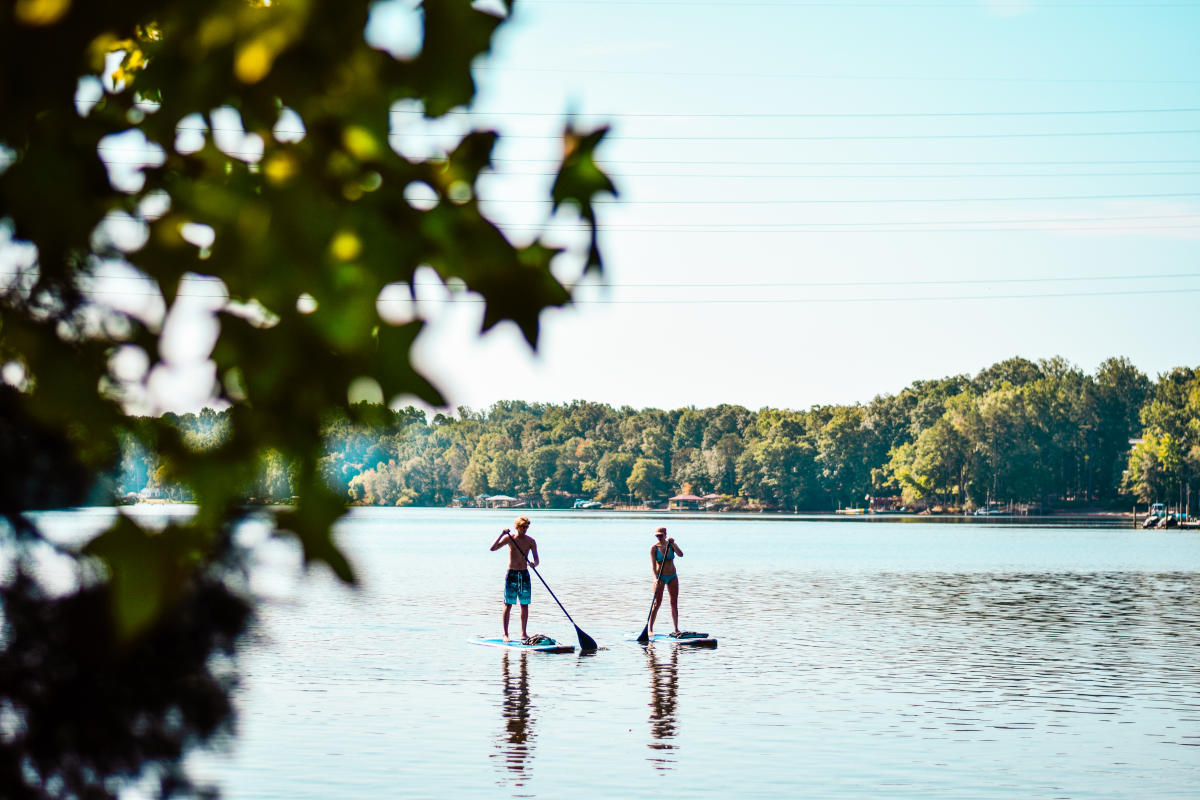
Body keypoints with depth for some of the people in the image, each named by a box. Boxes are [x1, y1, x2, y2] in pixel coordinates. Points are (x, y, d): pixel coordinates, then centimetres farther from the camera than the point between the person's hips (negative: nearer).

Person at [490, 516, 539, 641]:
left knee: (525, 605, 5)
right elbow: (493, 548, -14)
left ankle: (524, 633, 13)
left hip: (524, 574, 3)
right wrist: (502, 534, -22)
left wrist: (534, 563, -23)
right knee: (508, 605, -4)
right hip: (511, 574, -3)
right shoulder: (509, 538, -3)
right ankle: (505, 634, -1)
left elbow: (537, 559, 1)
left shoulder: (530, 541, 4)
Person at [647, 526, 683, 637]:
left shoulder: (671, 544, 2)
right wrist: (655, 578, -32)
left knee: (674, 603, 5)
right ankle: (649, 629, -6)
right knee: (657, 603, -9)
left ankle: (676, 629, 11)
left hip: (672, 577, 3)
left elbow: (680, 554, -15)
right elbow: (653, 564, -18)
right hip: (660, 577, -3)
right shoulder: (654, 548, -8)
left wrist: (673, 544, -28)